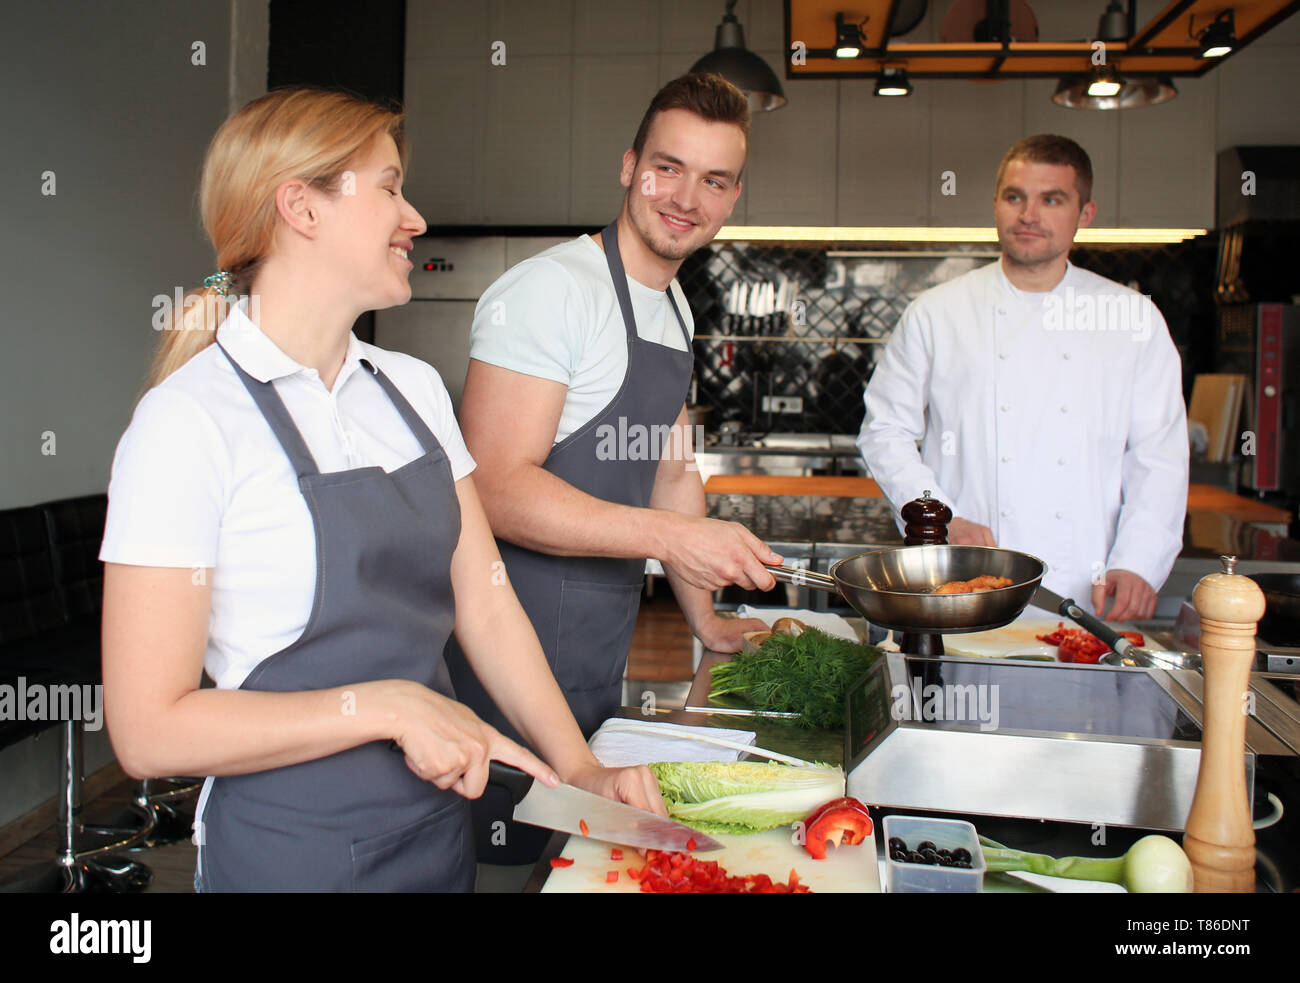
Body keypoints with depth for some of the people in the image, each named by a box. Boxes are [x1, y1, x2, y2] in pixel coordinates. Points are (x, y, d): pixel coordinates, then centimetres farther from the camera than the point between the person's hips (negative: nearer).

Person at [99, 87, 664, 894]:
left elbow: (485, 607, 3)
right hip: (289, 847, -6)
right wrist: (387, 707, -21)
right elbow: (150, 729, -17)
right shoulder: (190, 420, -15)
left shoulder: (414, 388, 4)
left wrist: (580, 768, -6)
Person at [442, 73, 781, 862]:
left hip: (604, 654, 9)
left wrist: (706, 621, 17)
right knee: (511, 856, 2)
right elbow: (494, 486, -24)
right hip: (521, 650, -8)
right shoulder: (550, 289, -17)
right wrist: (672, 537, -28)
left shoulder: (675, 309, 13)